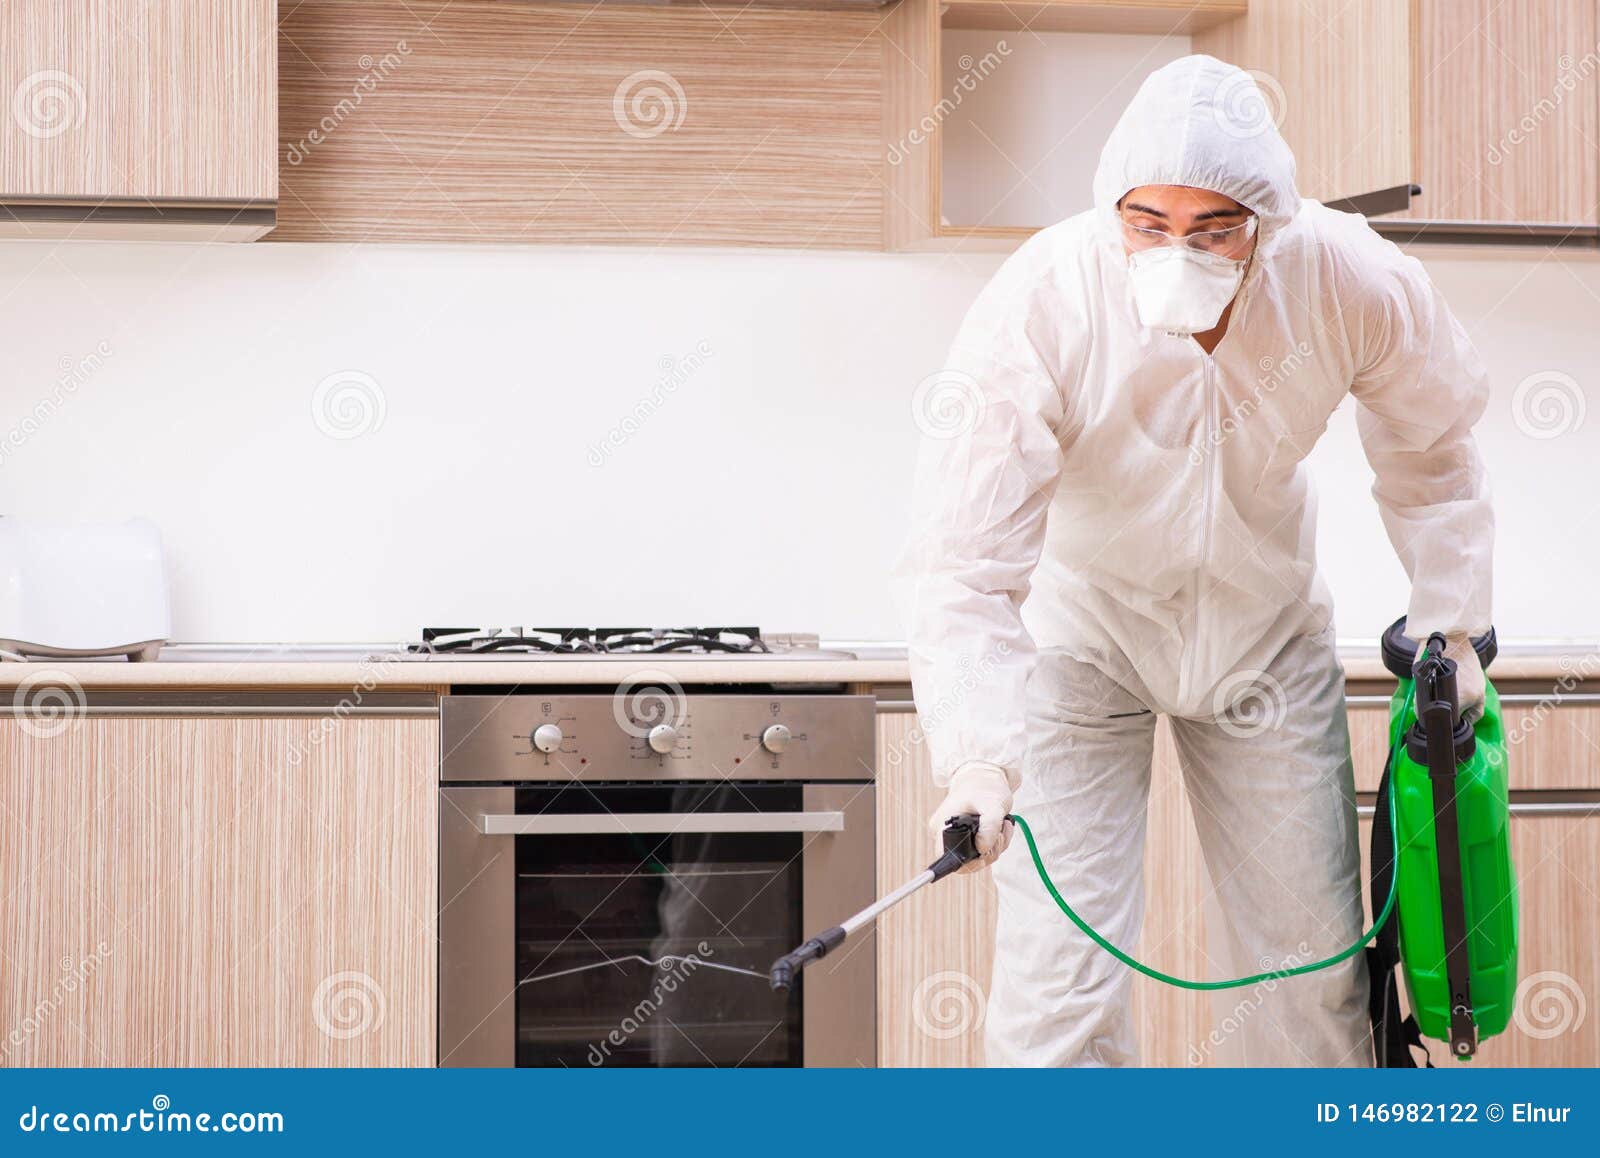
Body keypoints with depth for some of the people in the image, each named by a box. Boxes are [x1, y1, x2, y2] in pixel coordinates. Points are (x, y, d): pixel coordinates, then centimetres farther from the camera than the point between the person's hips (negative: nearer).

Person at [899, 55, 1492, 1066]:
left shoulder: (1355, 283, -23)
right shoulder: (1040, 305, -32)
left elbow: (1430, 445, 0)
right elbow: (969, 561, -33)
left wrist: (1452, 618, 1)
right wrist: (976, 754, -45)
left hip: (1266, 625, 3)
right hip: (1082, 629, -3)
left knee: (1312, 955, 10)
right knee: (1062, 971, -10)